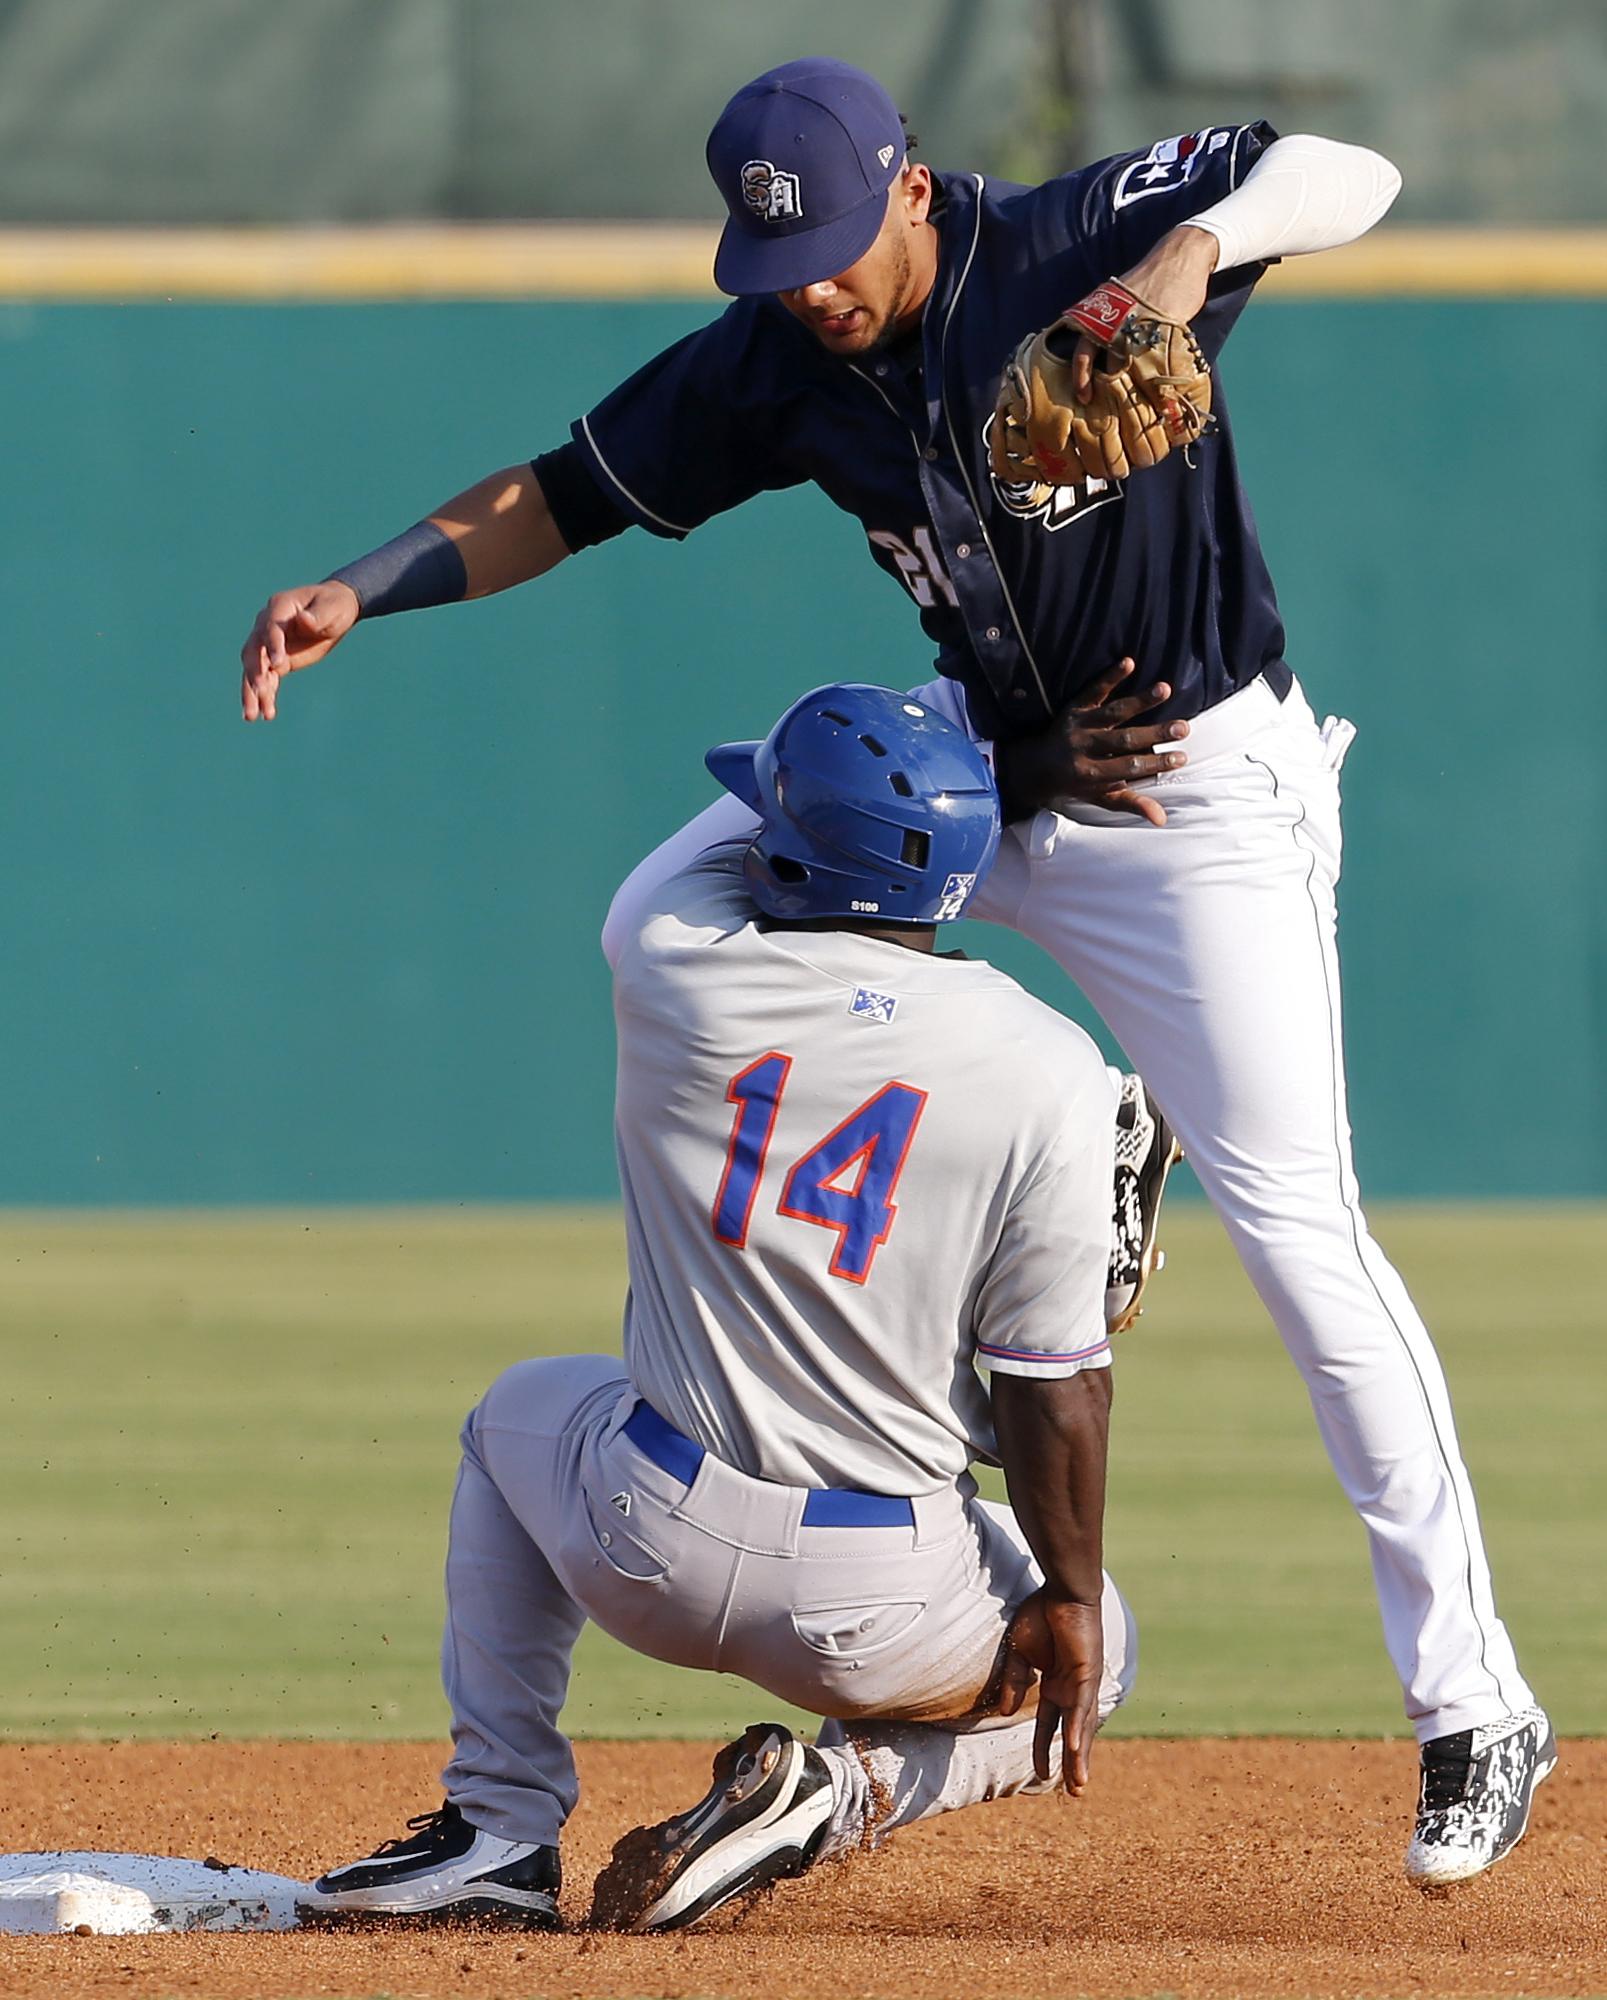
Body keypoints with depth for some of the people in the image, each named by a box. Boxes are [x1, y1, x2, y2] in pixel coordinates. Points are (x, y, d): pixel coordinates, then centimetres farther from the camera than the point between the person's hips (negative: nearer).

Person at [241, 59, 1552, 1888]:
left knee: (1296, 1229, -10)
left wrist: (1194, 247, -46)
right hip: (983, 756, 6)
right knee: (662, 924, 2)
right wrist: (360, 591, -14)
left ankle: (1473, 1708, -5)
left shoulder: (1080, 243, -20)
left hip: (1196, 789, -6)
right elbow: (558, 497, 0)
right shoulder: (773, 366, -6)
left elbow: (1349, 177, -27)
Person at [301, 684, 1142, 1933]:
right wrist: (1069, 1604, 4)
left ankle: (502, 1826, 23)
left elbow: (733, 864, 19)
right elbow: (1056, 1385, -10)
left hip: (647, 1552, 2)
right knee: (1091, 1655, 30)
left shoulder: (673, 968, -5)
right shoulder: (1048, 1069, -11)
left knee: (519, 1414, 36)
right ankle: (854, 1787, 0)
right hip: (879, 1615, -2)